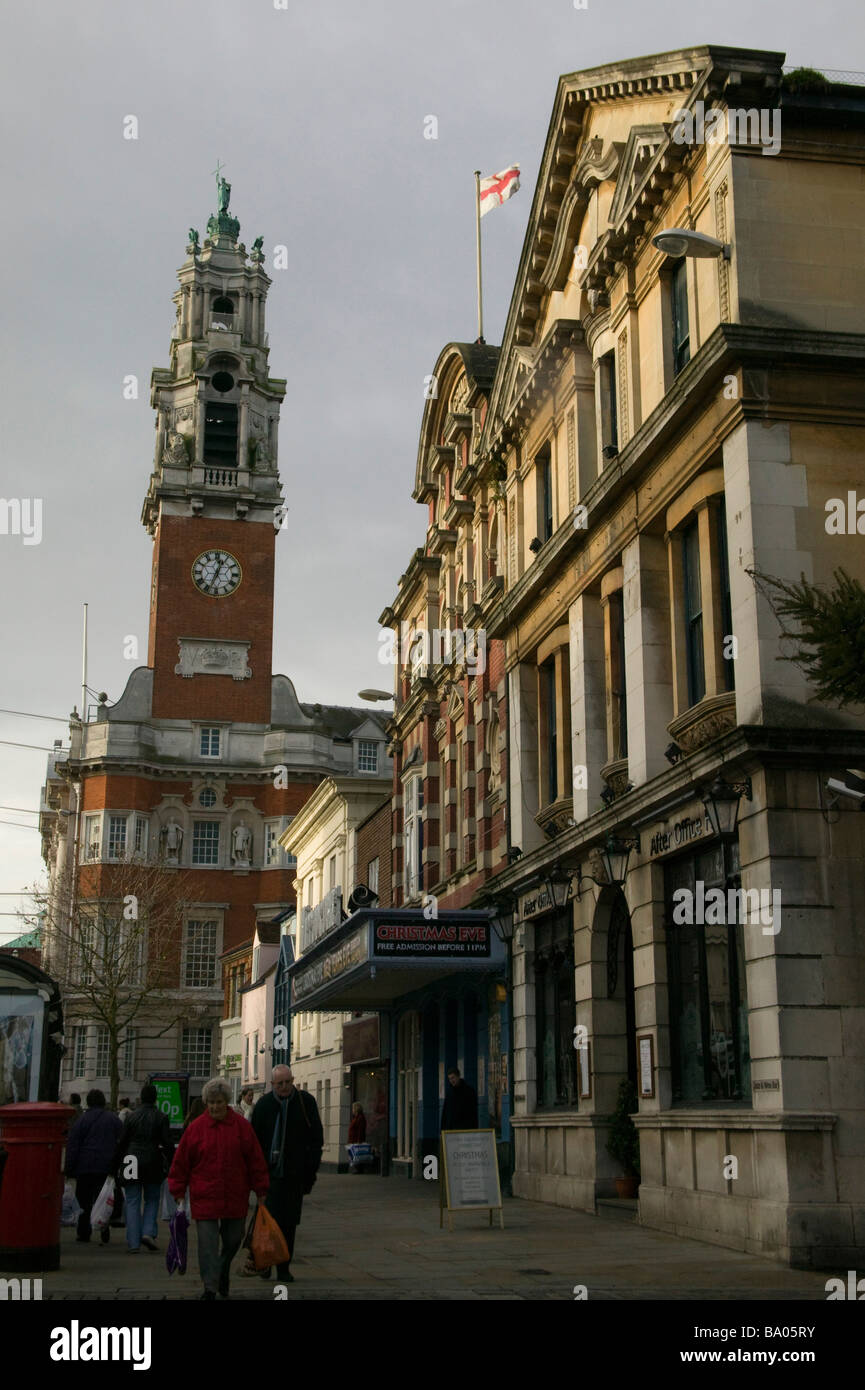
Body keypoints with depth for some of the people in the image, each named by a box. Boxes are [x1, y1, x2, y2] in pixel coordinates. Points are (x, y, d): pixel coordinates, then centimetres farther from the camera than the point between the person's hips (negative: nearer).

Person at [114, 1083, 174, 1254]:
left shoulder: (131, 1116, 1)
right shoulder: (161, 1118, -2)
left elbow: (122, 1142, 3)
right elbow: (167, 1144, -4)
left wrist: (116, 1165, 11)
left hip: (132, 1161, 1)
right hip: (153, 1163, 0)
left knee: (132, 1203, 5)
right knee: (152, 1200, 15)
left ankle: (133, 1243, 1)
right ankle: (148, 1232, -4)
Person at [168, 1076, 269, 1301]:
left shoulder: (241, 1126, 0)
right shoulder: (196, 1128, -2)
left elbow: (255, 1159, 4)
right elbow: (181, 1162, 3)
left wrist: (261, 1190, 4)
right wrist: (178, 1192, 3)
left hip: (235, 1197, 1)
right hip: (204, 1198, -1)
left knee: (233, 1240, 13)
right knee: (208, 1242, -4)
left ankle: (223, 1272, 41)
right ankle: (210, 1288, 3)